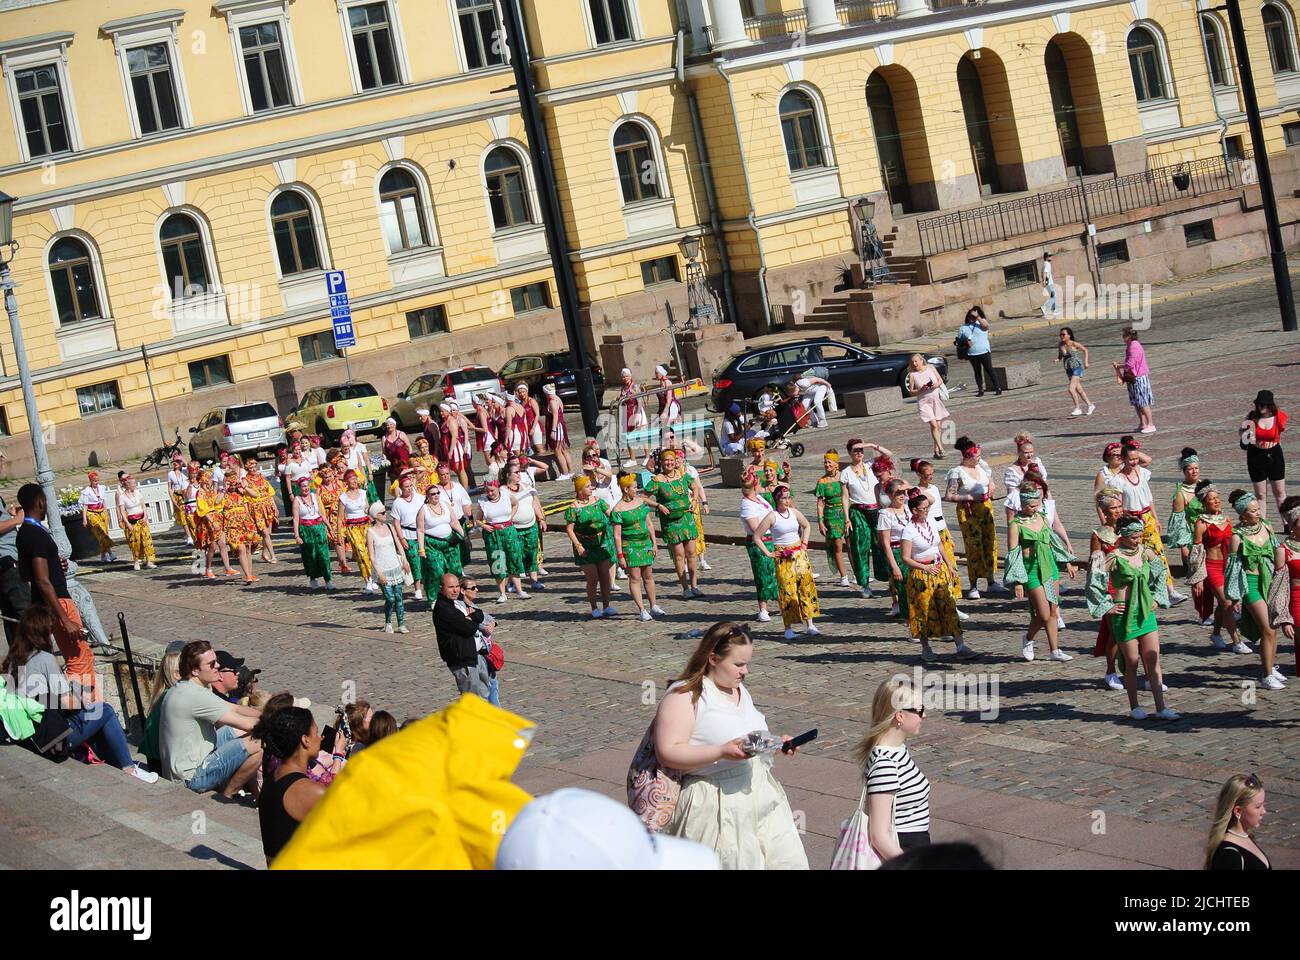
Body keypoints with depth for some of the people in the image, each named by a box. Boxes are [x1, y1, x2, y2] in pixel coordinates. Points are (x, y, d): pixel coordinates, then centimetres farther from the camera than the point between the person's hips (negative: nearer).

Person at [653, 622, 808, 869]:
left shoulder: (740, 690, 15)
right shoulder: (684, 696, -11)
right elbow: (667, 752, -19)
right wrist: (722, 752, -27)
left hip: (762, 794, 7)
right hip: (719, 802, -7)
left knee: (789, 862, 0)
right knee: (734, 864, -6)